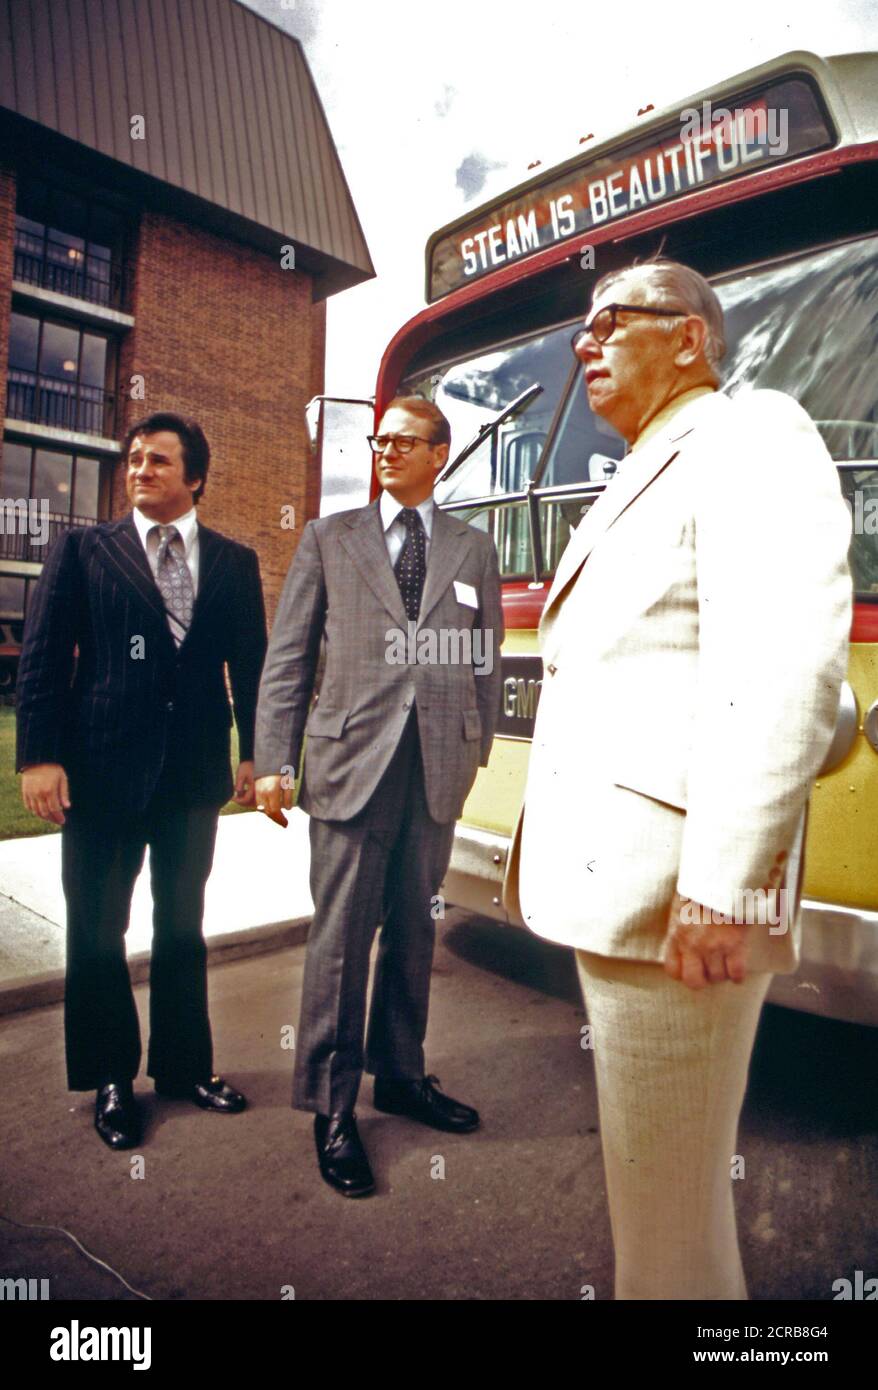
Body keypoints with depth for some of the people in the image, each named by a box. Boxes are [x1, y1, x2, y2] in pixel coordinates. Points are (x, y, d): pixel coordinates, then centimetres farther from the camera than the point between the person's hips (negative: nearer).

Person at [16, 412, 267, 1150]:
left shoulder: (234, 561, 7)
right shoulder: (84, 549, 3)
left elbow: (250, 663, 7)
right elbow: (43, 655, -2)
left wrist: (254, 753, 1)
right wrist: (40, 755, -10)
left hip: (195, 768, 2)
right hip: (103, 765, -1)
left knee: (183, 924, 15)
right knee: (97, 930, 9)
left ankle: (184, 1063, 33)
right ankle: (110, 1079, 28)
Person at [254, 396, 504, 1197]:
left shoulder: (474, 550, 13)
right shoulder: (329, 538, 8)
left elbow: (487, 660, 13)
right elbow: (288, 656, 3)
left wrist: (479, 750, 8)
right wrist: (274, 759, -3)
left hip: (438, 768, 2)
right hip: (351, 761, -2)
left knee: (415, 930, 13)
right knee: (342, 935, 2)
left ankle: (401, 1076, 31)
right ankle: (331, 1107, 18)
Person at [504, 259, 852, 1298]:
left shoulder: (748, 438, -5)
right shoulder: (639, 481, 23)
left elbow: (785, 669, -20)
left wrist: (722, 886, -25)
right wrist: (553, 846, 17)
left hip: (663, 890, -9)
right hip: (612, 878, 10)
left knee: (667, 1216, 5)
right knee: (642, 1173, 23)